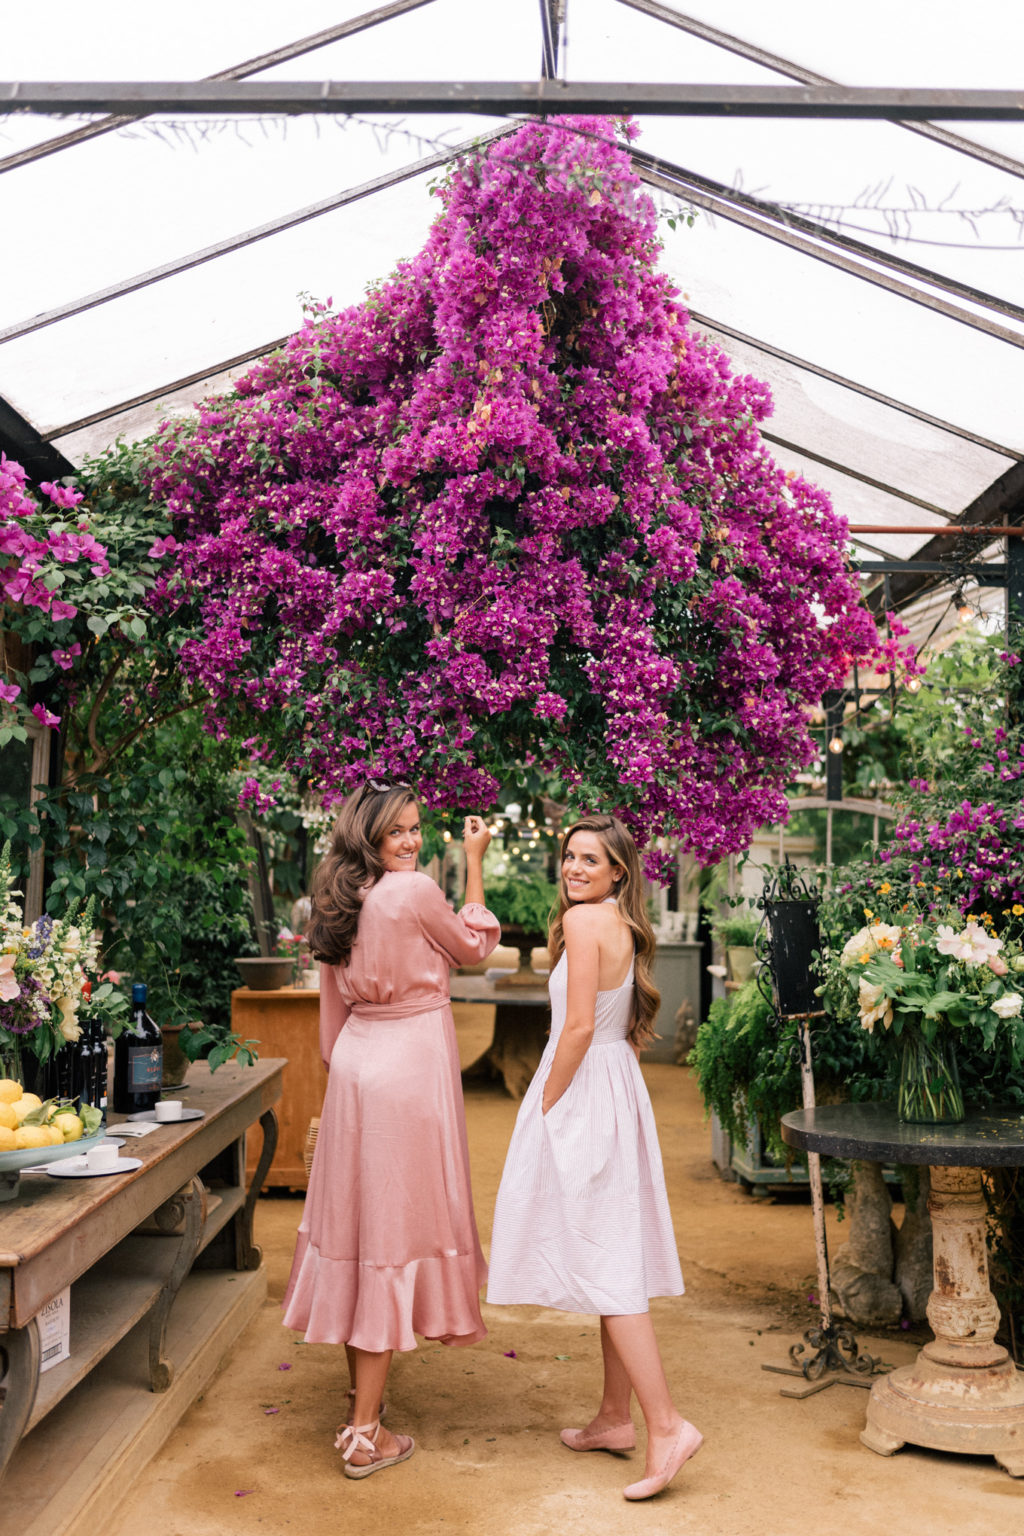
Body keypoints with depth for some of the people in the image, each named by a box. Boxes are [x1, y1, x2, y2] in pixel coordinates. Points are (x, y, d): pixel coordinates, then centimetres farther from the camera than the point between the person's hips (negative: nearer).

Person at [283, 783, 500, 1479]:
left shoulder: (340, 900, 7)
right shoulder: (415, 890, -15)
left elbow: (334, 1004, 14)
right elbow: (475, 946, 2)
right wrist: (475, 860, 5)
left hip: (356, 1063, 8)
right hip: (412, 1064, -8)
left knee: (359, 1215, 16)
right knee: (397, 1223, -2)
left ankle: (363, 1386, 34)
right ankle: (365, 1433, 3)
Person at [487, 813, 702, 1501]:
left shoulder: (583, 920, -16)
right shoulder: (624, 927, 10)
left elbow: (579, 1027, -20)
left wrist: (546, 1109, -11)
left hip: (582, 1097, -9)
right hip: (618, 1090, 9)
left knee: (605, 1267, -5)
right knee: (615, 1260, 14)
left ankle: (668, 1424, -4)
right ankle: (616, 1417, 24)